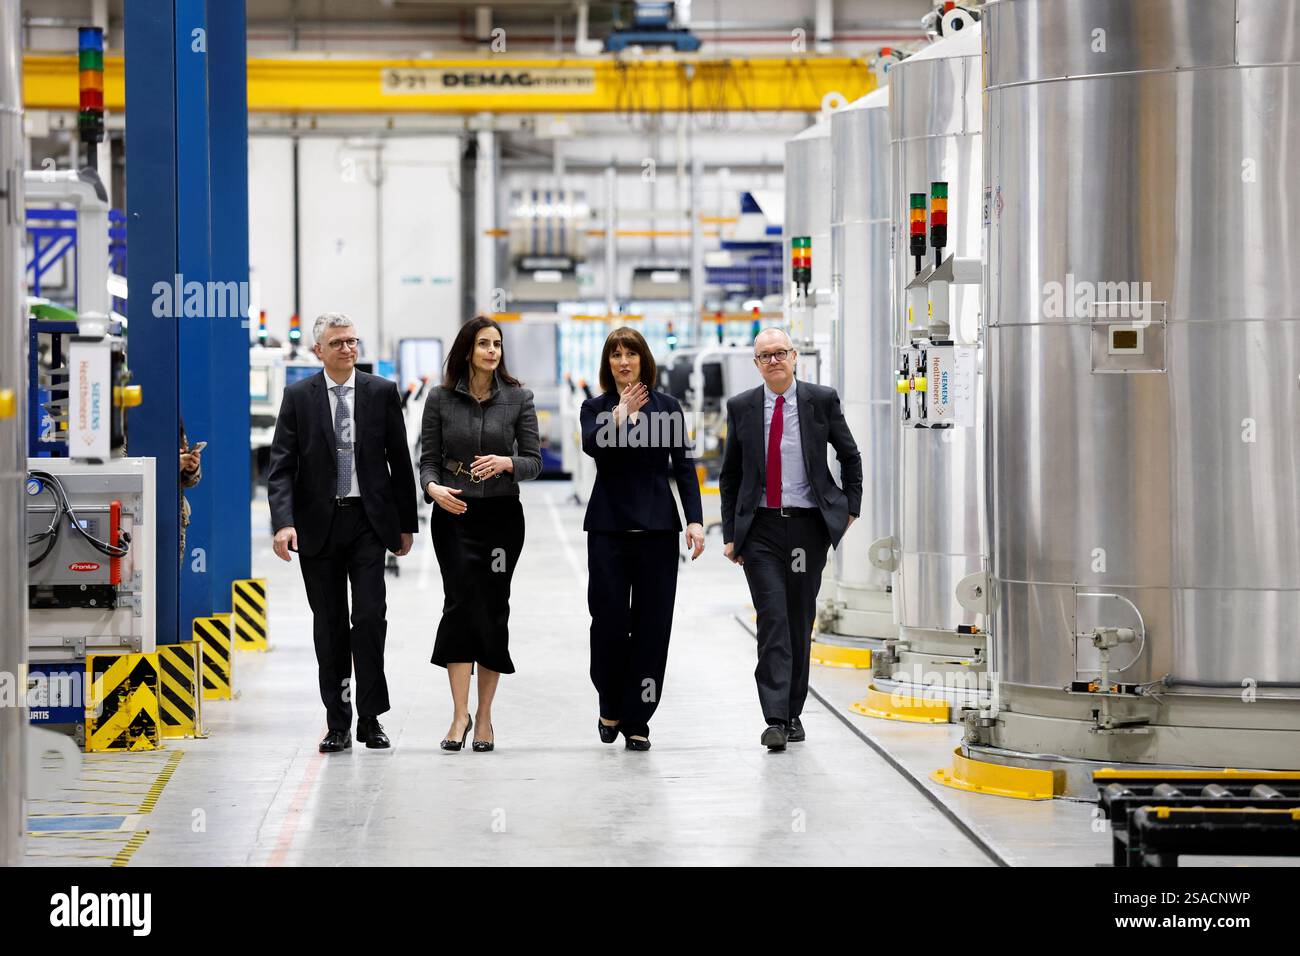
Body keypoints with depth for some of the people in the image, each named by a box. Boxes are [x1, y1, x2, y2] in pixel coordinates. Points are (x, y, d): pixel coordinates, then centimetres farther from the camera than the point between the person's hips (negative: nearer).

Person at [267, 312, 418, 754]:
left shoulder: (382, 392, 3)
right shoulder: (298, 397, 2)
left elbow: (399, 461, 7)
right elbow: (281, 465, -3)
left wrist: (406, 523, 7)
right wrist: (284, 522, -16)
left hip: (368, 522, 0)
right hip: (318, 523, 0)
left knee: (370, 617, -10)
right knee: (329, 626, 5)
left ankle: (370, 718, 0)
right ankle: (338, 724, 11)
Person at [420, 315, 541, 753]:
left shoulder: (518, 398, 2)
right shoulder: (441, 399, 1)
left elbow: (534, 461, 3)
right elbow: (429, 459, 3)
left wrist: (506, 462, -18)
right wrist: (433, 487, -18)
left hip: (502, 515, 1)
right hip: (454, 515, -1)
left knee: (494, 608, 2)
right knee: (460, 604, -12)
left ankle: (484, 715, 11)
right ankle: (460, 714, -11)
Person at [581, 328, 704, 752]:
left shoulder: (667, 407, 7)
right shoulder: (596, 408, 6)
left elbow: (683, 466, 5)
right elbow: (592, 445, -13)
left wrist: (695, 520, -4)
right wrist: (619, 416, -28)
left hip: (657, 526, 1)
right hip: (609, 526, -1)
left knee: (651, 624, -1)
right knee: (608, 618, -4)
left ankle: (636, 720, 5)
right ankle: (611, 705, 18)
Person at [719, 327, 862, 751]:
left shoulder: (822, 400, 1)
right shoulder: (742, 407, 5)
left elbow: (850, 457, 13)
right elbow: (729, 475, 11)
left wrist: (850, 508, 8)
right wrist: (730, 534, 6)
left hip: (808, 525, 0)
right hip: (760, 529, 0)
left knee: (800, 620, 6)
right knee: (772, 618, -11)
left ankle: (793, 713, 17)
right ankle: (775, 719, -15)